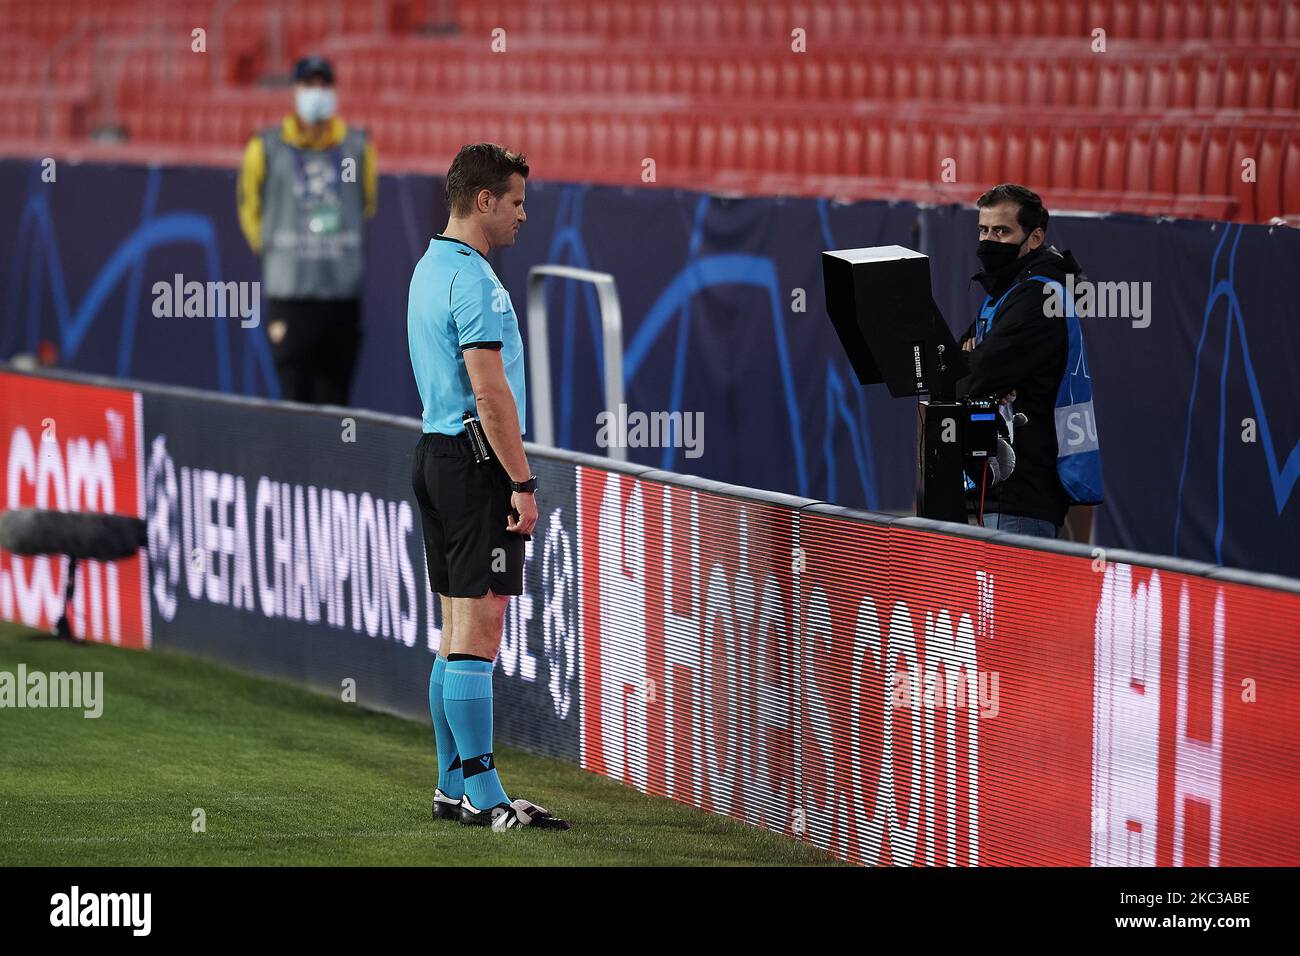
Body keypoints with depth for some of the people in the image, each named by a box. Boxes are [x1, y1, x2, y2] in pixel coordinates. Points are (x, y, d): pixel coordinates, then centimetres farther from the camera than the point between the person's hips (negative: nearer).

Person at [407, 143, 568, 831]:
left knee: (457, 634, 12)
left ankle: (453, 786, 15)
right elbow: (491, 393, -20)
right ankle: (481, 793, -10)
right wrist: (522, 483, -18)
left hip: (434, 454, 10)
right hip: (476, 463, -10)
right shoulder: (473, 280, -15)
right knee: (479, 632, -10)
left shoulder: (427, 270, 16)